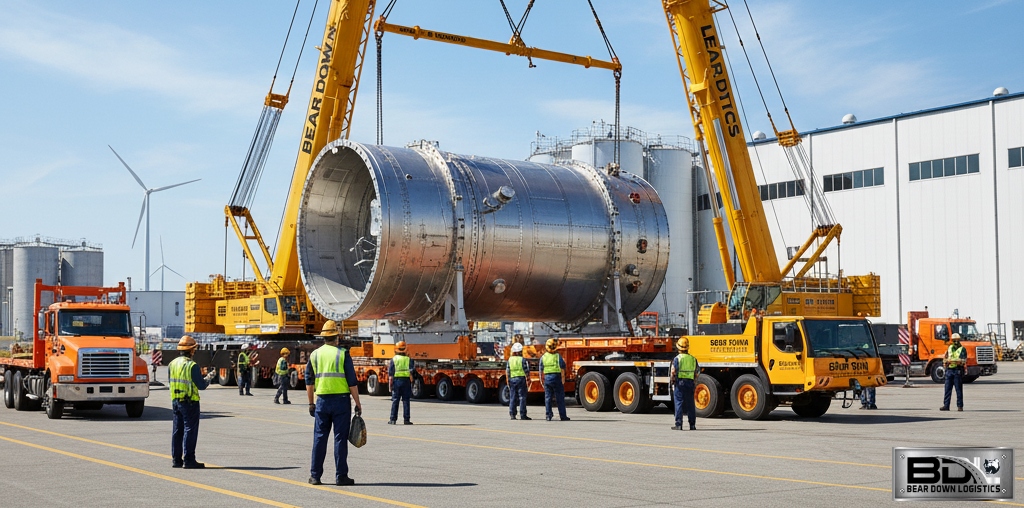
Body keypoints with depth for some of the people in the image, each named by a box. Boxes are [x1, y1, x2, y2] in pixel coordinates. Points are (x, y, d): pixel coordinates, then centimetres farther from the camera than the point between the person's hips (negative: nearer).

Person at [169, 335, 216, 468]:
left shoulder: (172, 364, 7)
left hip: (175, 401, 7)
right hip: (189, 402, -7)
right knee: (190, 430, -3)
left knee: (177, 430, 12)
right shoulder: (192, 365, -15)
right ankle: (188, 460, -4)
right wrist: (209, 377, 6)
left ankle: (176, 459, 15)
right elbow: (201, 385, -13)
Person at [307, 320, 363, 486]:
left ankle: (315, 475, 10)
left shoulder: (315, 355, 7)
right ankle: (340, 476, 1)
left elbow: (309, 382, 10)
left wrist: (311, 403, 19)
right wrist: (358, 404, -1)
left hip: (322, 401, 3)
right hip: (341, 401, -3)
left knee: (320, 437, 8)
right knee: (340, 438, 0)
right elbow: (352, 382, -7)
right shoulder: (343, 354, -5)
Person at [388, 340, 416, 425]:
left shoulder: (394, 359, 1)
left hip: (396, 381, 0)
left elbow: (390, 374, -3)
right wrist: (411, 380, 3)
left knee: (395, 401, 4)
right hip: (406, 381, 0)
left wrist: (390, 385, 0)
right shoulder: (409, 359, 4)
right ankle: (406, 419, 2)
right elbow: (412, 371, -4)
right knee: (406, 401, 4)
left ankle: (393, 419, 3)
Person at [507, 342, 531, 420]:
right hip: (521, 378, -4)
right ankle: (523, 414, -4)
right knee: (522, 397, -1)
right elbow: (526, 371, -7)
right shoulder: (522, 360, -8)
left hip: (512, 379, 4)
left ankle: (512, 414, 5)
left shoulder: (509, 360, 5)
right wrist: (528, 377, 9)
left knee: (512, 397, 8)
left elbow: (507, 372, 5)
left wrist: (508, 380, 12)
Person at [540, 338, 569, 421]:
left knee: (548, 398, 8)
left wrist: (543, 380, 16)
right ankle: (563, 416, 5)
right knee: (560, 398, 3)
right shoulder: (558, 356, -4)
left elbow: (541, 371, 8)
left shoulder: (543, 357, 5)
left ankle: (548, 415, 5)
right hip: (556, 377, -3)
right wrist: (563, 380, -4)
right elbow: (562, 369, -7)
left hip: (547, 378, 3)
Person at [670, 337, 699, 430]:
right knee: (690, 404, 10)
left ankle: (678, 425, -3)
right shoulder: (693, 359, 6)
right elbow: (697, 373, 8)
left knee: (679, 403, 0)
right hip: (690, 383, 4)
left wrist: (672, 379, 6)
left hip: (679, 382, -3)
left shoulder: (677, 359, -8)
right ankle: (692, 425, 14)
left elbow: (673, 372, -12)